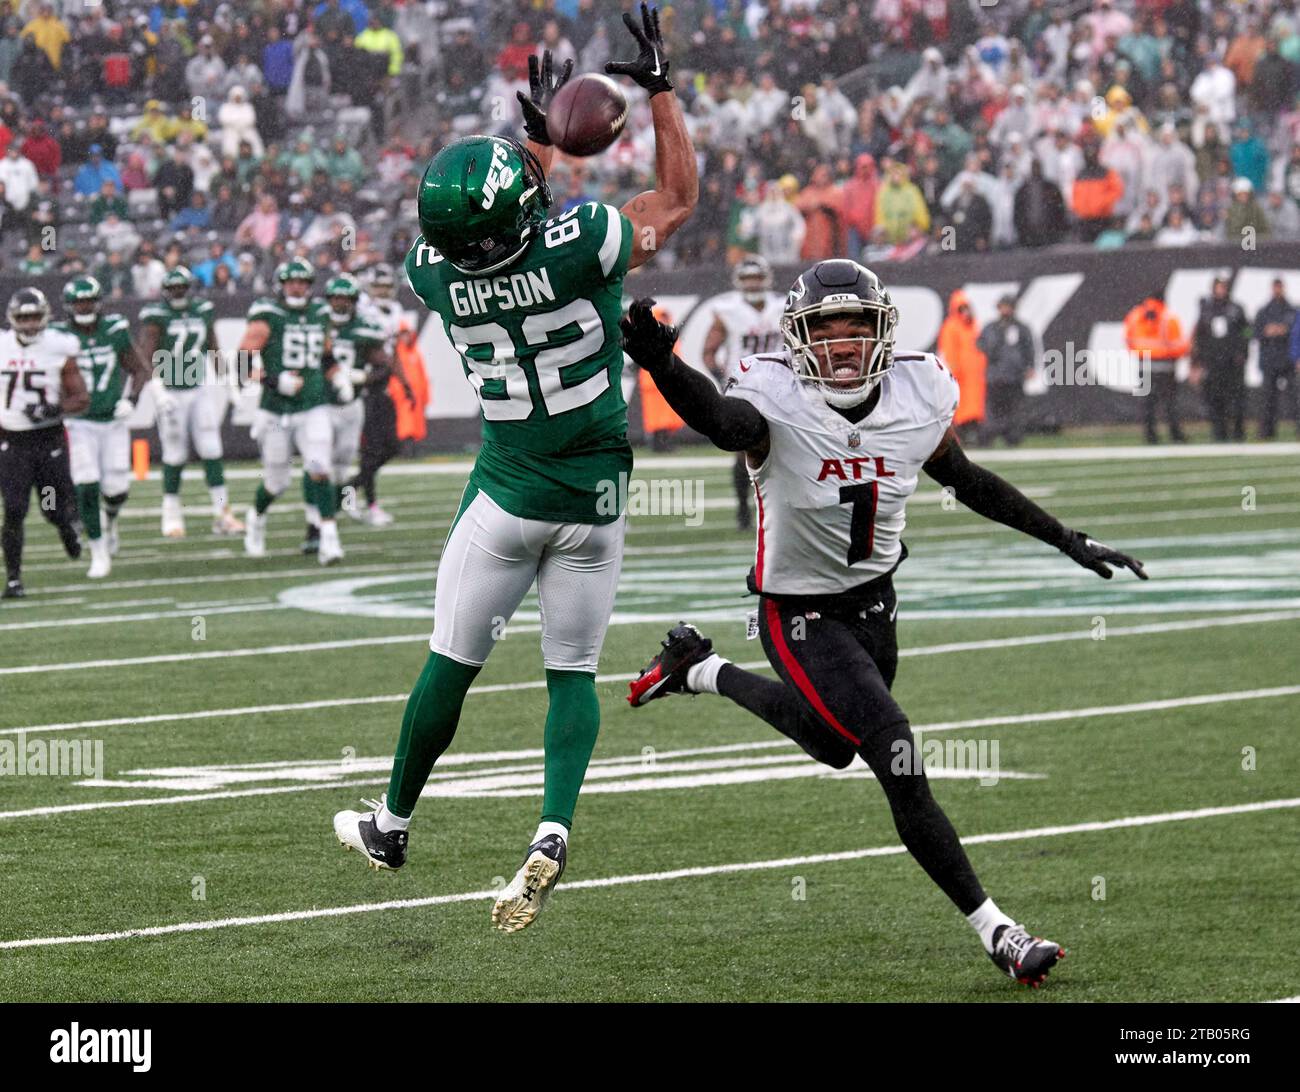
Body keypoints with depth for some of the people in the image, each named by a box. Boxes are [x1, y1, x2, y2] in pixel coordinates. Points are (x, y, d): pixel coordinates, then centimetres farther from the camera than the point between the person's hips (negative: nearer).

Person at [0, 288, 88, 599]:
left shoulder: (58, 350, -5)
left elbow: (81, 398, -3)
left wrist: (56, 408, -20)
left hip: (50, 440, 0)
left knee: (56, 511, 5)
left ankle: (66, 526, 42)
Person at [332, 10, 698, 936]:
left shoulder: (434, 270, -13)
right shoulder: (573, 247, -22)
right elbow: (678, 199, -5)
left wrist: (541, 138, 20)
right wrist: (660, 85, 2)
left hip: (510, 494, 1)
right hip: (595, 494, -1)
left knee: (452, 662, 13)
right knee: (573, 671, 8)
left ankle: (393, 824, 28)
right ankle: (554, 830, -13)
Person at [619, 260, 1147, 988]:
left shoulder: (919, 397, -12)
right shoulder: (778, 402, -27)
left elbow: (968, 482, 5)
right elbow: (719, 418, -50)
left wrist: (1070, 542, 8)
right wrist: (663, 368, -73)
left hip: (873, 598, 6)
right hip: (803, 617, -6)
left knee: (835, 746, 27)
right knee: (898, 761, -17)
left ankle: (699, 668, 48)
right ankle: (995, 932, -8)